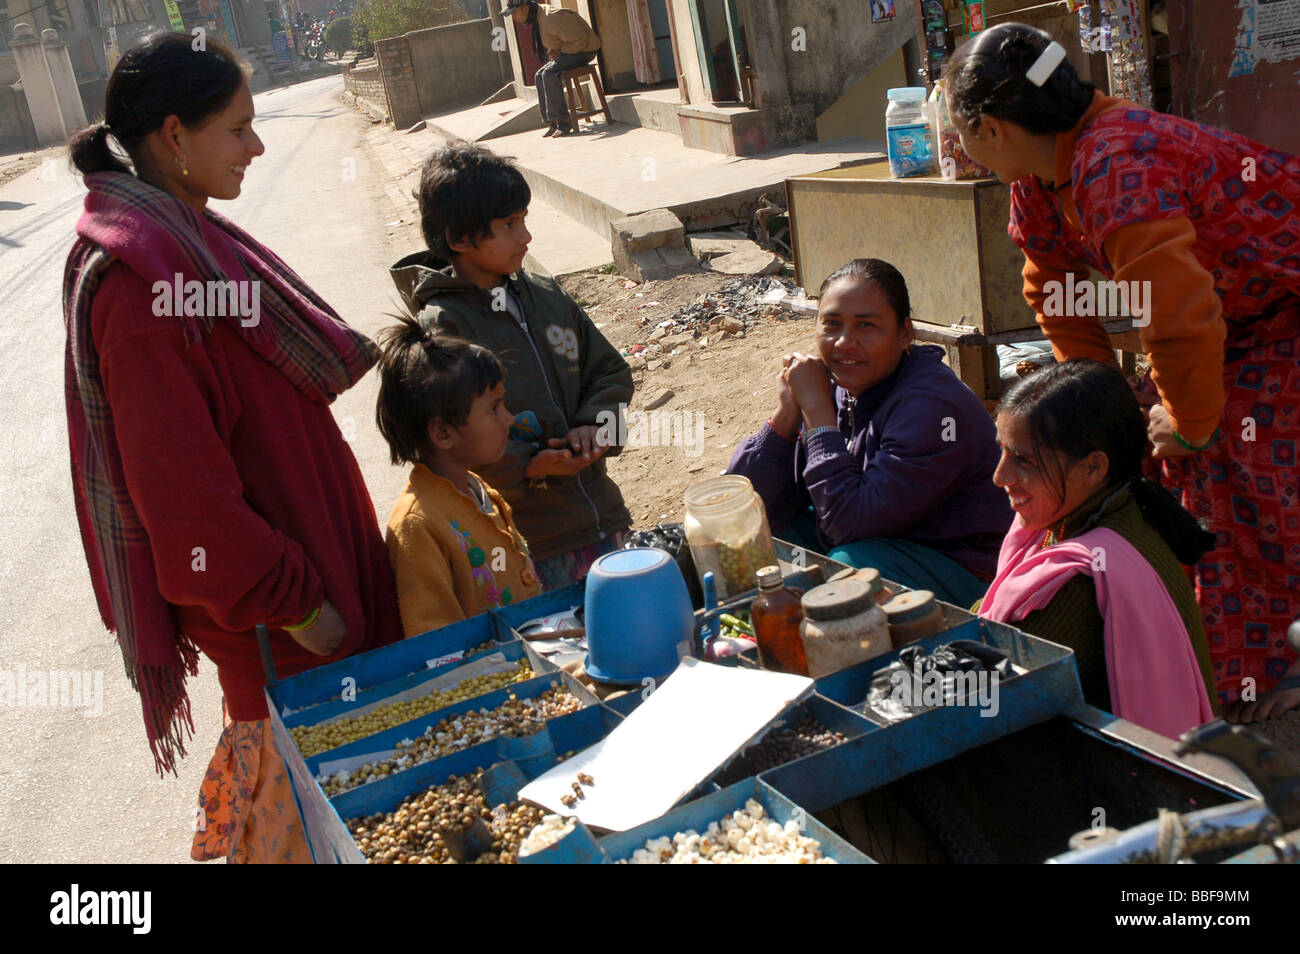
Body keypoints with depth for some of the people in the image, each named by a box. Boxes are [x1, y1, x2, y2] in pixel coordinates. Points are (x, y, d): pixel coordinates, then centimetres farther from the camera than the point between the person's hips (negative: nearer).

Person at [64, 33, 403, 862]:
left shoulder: (184, 240, 5)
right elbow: (183, 485, -26)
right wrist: (293, 600, -19)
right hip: (266, 610, -9)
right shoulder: (142, 281, -26)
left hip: (303, 534, 9)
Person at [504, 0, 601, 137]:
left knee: (550, 74, -25)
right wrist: (554, 50, 3)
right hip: (568, 51, 10)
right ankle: (551, 122, 1)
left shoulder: (551, 18, -28)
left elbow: (579, 40, -27)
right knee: (539, 76, 1)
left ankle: (562, 121, -20)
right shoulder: (536, 18, 4)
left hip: (585, 49, -10)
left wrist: (560, 51, -17)